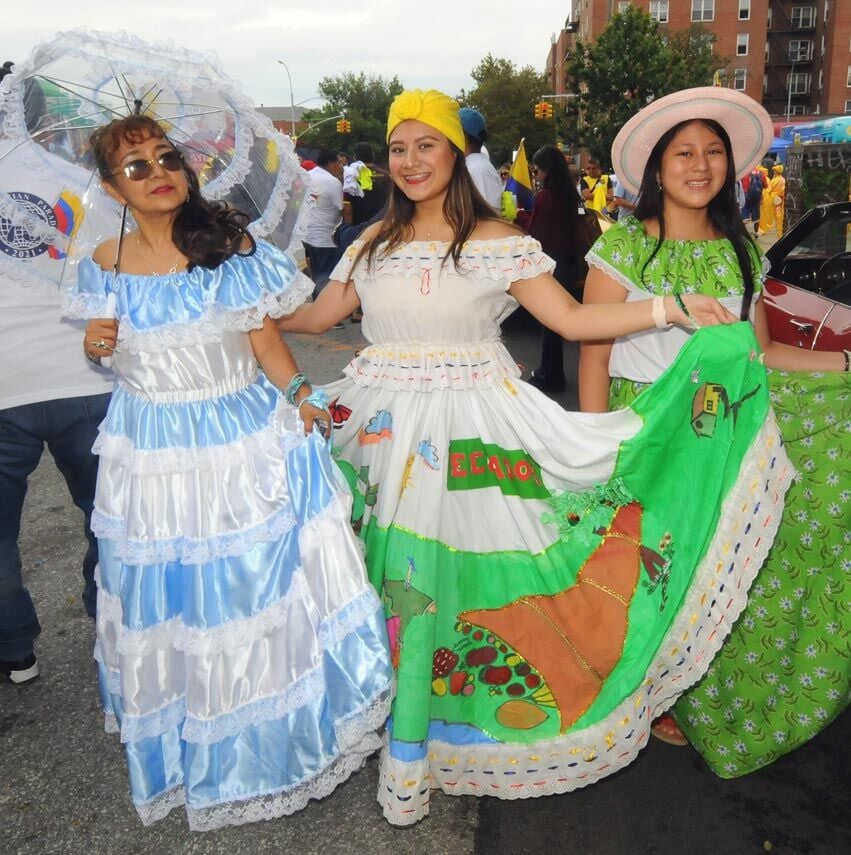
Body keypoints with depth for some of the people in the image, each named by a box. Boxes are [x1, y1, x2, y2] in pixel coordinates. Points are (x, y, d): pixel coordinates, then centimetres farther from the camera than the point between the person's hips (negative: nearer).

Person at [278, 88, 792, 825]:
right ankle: (406, 741, 25)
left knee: (434, 575, 0)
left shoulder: (497, 242, -1)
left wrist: (670, 308, -13)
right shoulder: (375, 243, 10)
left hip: (472, 433, -3)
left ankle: (408, 756, 20)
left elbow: (573, 319, -5)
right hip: (383, 428, 3)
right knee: (392, 578, 5)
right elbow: (315, 315, 19)